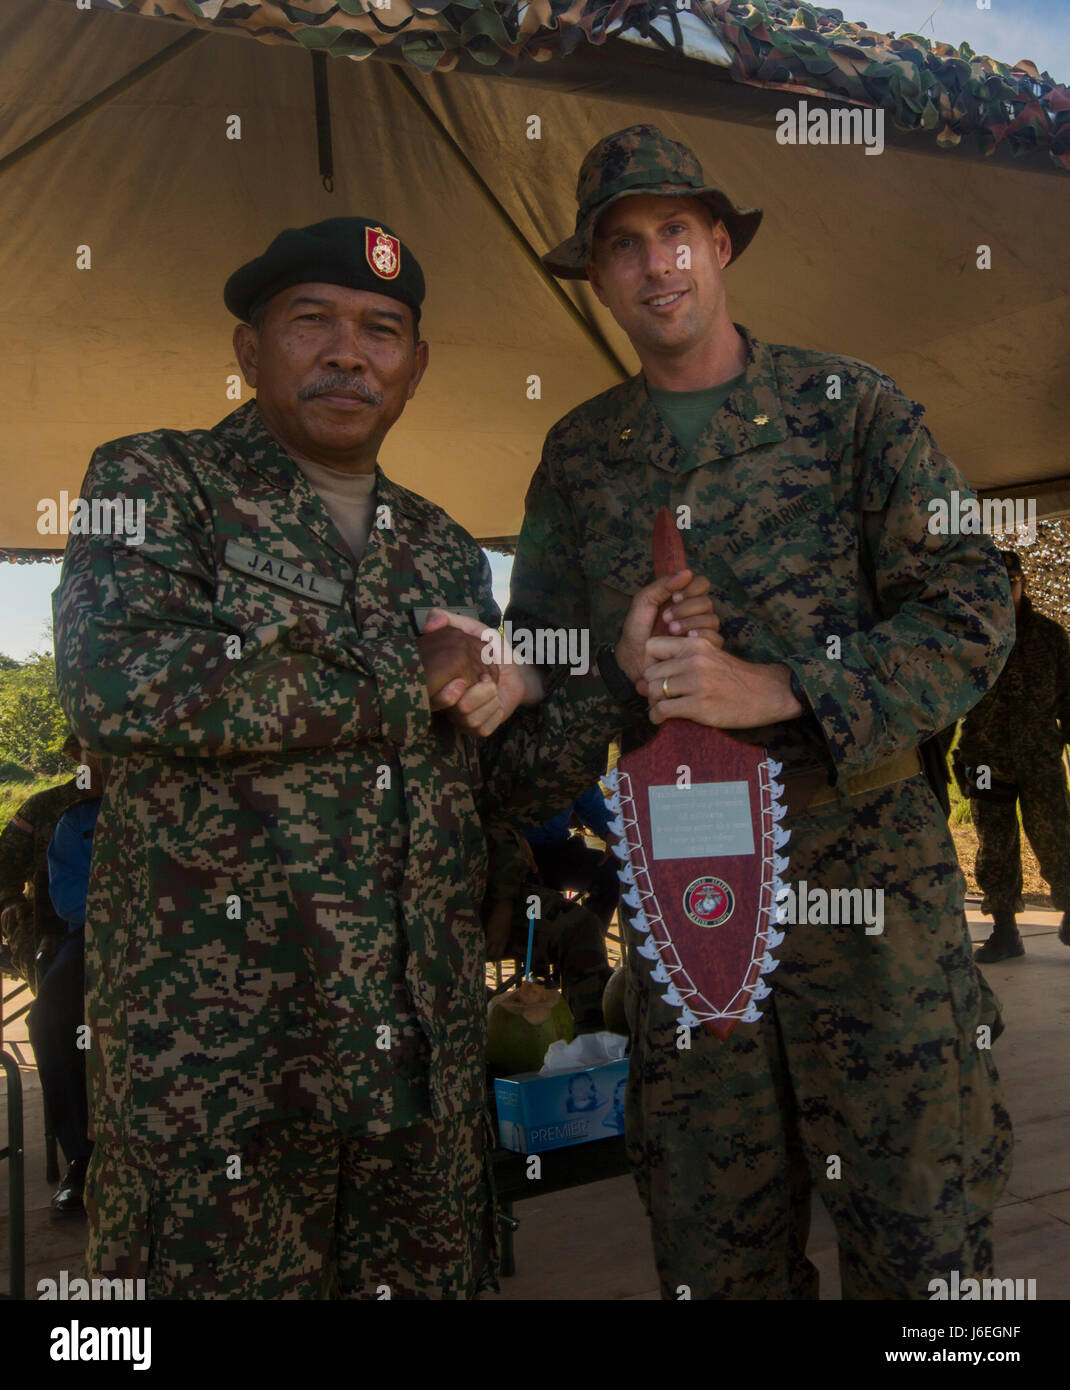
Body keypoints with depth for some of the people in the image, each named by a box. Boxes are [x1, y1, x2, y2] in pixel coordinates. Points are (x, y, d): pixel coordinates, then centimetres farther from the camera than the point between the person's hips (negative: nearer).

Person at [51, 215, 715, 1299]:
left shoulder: (443, 550, 15)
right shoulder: (158, 481, -1)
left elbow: (504, 780, 17)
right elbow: (121, 678, -22)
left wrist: (625, 671, 2)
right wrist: (413, 680, -14)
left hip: (424, 1046, 5)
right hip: (213, 1045, -5)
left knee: (433, 1276, 15)